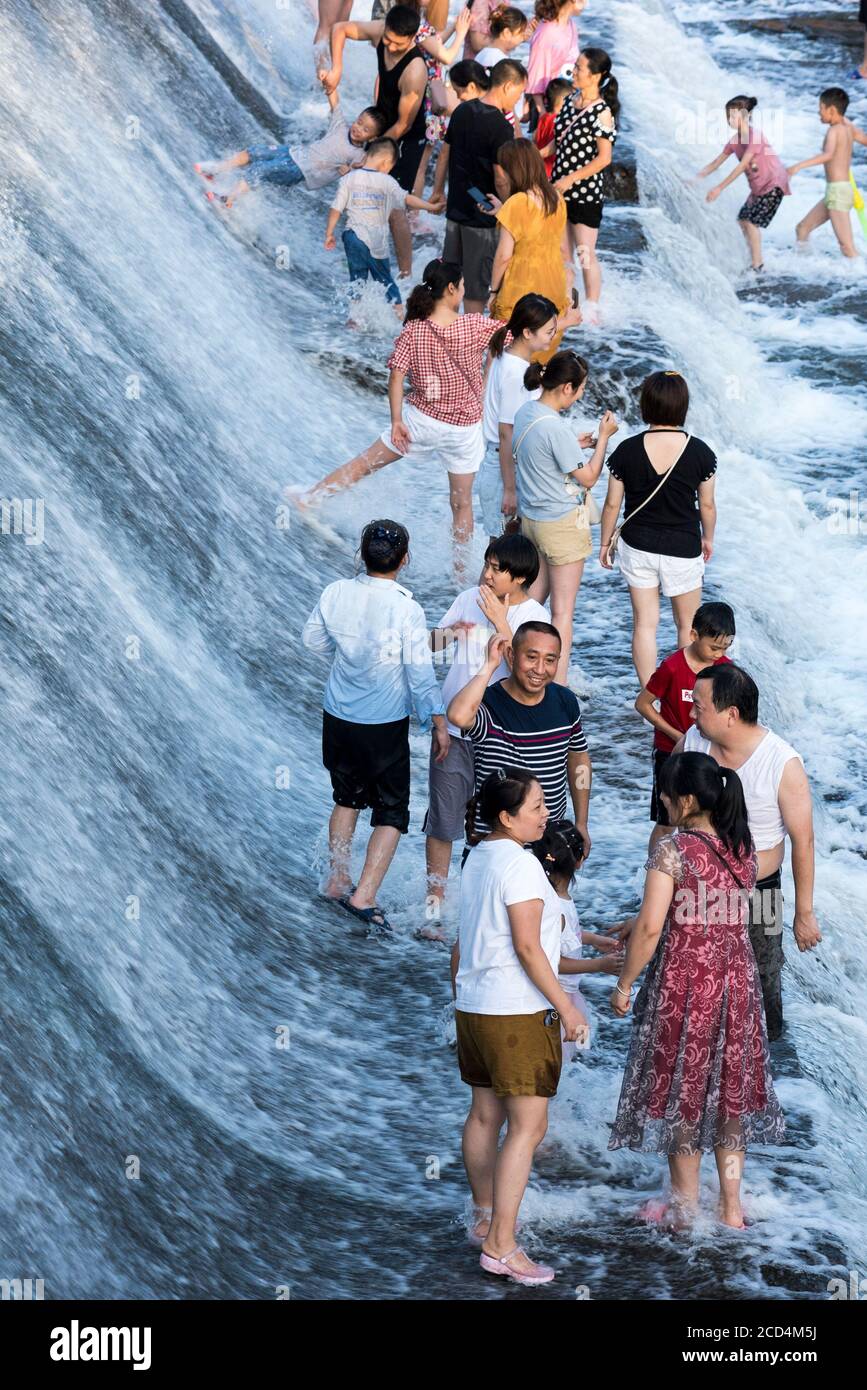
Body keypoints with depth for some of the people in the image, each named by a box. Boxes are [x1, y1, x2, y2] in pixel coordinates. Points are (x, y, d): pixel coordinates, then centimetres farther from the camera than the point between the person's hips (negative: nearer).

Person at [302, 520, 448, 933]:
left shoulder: (336, 593, -7)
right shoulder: (406, 609, -20)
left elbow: (313, 639, 10)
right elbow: (421, 673, -16)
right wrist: (439, 723, -7)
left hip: (337, 717, 5)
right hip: (385, 726, -5)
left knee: (347, 798, 24)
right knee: (392, 811, 7)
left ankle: (337, 881, 32)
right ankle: (364, 896, -2)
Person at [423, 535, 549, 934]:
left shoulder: (534, 617, -9)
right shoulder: (469, 599, 2)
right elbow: (431, 644, 12)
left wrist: (500, 621, -23)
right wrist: (450, 632, -11)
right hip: (454, 728, 3)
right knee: (442, 819, 5)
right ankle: (434, 903, 16)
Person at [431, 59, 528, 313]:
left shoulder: (462, 111, 4)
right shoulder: (500, 126, -19)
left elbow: (445, 154, 14)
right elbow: (501, 178, -21)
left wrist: (437, 191, 25)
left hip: (456, 209, 7)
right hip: (483, 216, -7)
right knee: (477, 285, 2)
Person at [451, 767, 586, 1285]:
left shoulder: (478, 857, 10)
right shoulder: (521, 863, -17)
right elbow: (527, 948, -20)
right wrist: (566, 1007, -15)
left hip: (473, 1004, 10)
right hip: (517, 1012, -10)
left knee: (485, 1114, 19)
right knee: (528, 1127, -7)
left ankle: (484, 1219, 31)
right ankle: (501, 1246, -9)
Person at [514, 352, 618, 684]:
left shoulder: (526, 413, 1)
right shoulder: (555, 429, -25)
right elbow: (587, 478, -14)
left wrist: (575, 445, 10)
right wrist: (603, 438, -7)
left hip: (531, 517, 8)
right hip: (562, 523, -8)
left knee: (535, 596, 20)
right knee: (563, 610, -1)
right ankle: (558, 685, 1)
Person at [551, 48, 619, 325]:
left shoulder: (601, 112, -17)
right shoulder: (570, 101, 5)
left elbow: (604, 158, -18)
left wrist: (569, 180, -19)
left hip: (586, 191, -7)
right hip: (562, 189, 7)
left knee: (585, 252, 1)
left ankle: (591, 310, 13)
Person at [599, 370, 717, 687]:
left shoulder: (627, 451, -13)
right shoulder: (699, 452, -14)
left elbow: (612, 504, -4)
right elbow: (707, 506, -3)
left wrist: (605, 543, 11)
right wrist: (708, 539, 16)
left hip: (637, 547, 1)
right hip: (683, 550, -1)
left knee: (644, 624, 11)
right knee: (688, 625, 18)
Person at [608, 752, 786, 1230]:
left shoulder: (673, 850, -17)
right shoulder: (743, 848, 3)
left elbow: (650, 927, -20)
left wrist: (624, 984, -7)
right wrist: (632, 931, 19)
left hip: (684, 980, -6)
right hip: (737, 978, 6)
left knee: (681, 1087, 8)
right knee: (730, 1085, 15)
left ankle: (684, 1207, 18)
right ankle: (732, 1205, 20)